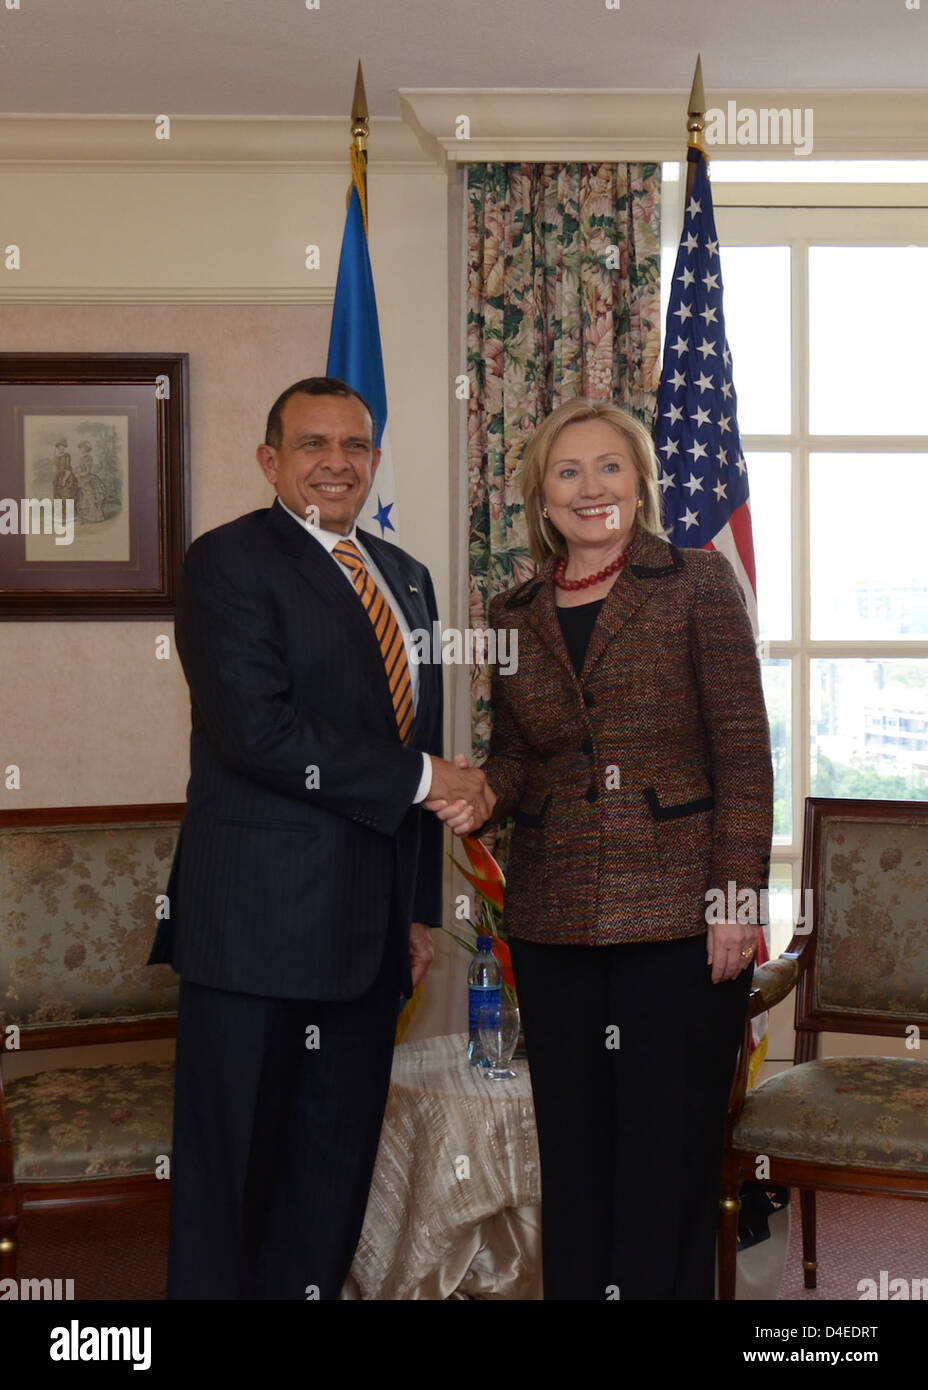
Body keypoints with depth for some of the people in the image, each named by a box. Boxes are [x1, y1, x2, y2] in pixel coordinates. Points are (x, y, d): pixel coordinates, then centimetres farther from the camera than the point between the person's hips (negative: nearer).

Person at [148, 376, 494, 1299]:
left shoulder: (404, 577, 18)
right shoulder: (229, 562, -6)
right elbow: (256, 730, -19)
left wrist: (420, 907, 18)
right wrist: (422, 777, -15)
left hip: (369, 932, 7)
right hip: (257, 922, -7)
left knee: (338, 1164, 13)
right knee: (232, 1166, 1)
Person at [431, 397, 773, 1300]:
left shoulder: (698, 585, -1)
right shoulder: (514, 616, 11)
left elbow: (743, 751, -4)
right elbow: (515, 755, 14)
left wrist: (736, 897, -11)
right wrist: (483, 794, -9)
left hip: (680, 917, -4)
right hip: (554, 919, 4)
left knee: (669, 1151, 1)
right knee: (572, 1151, 10)